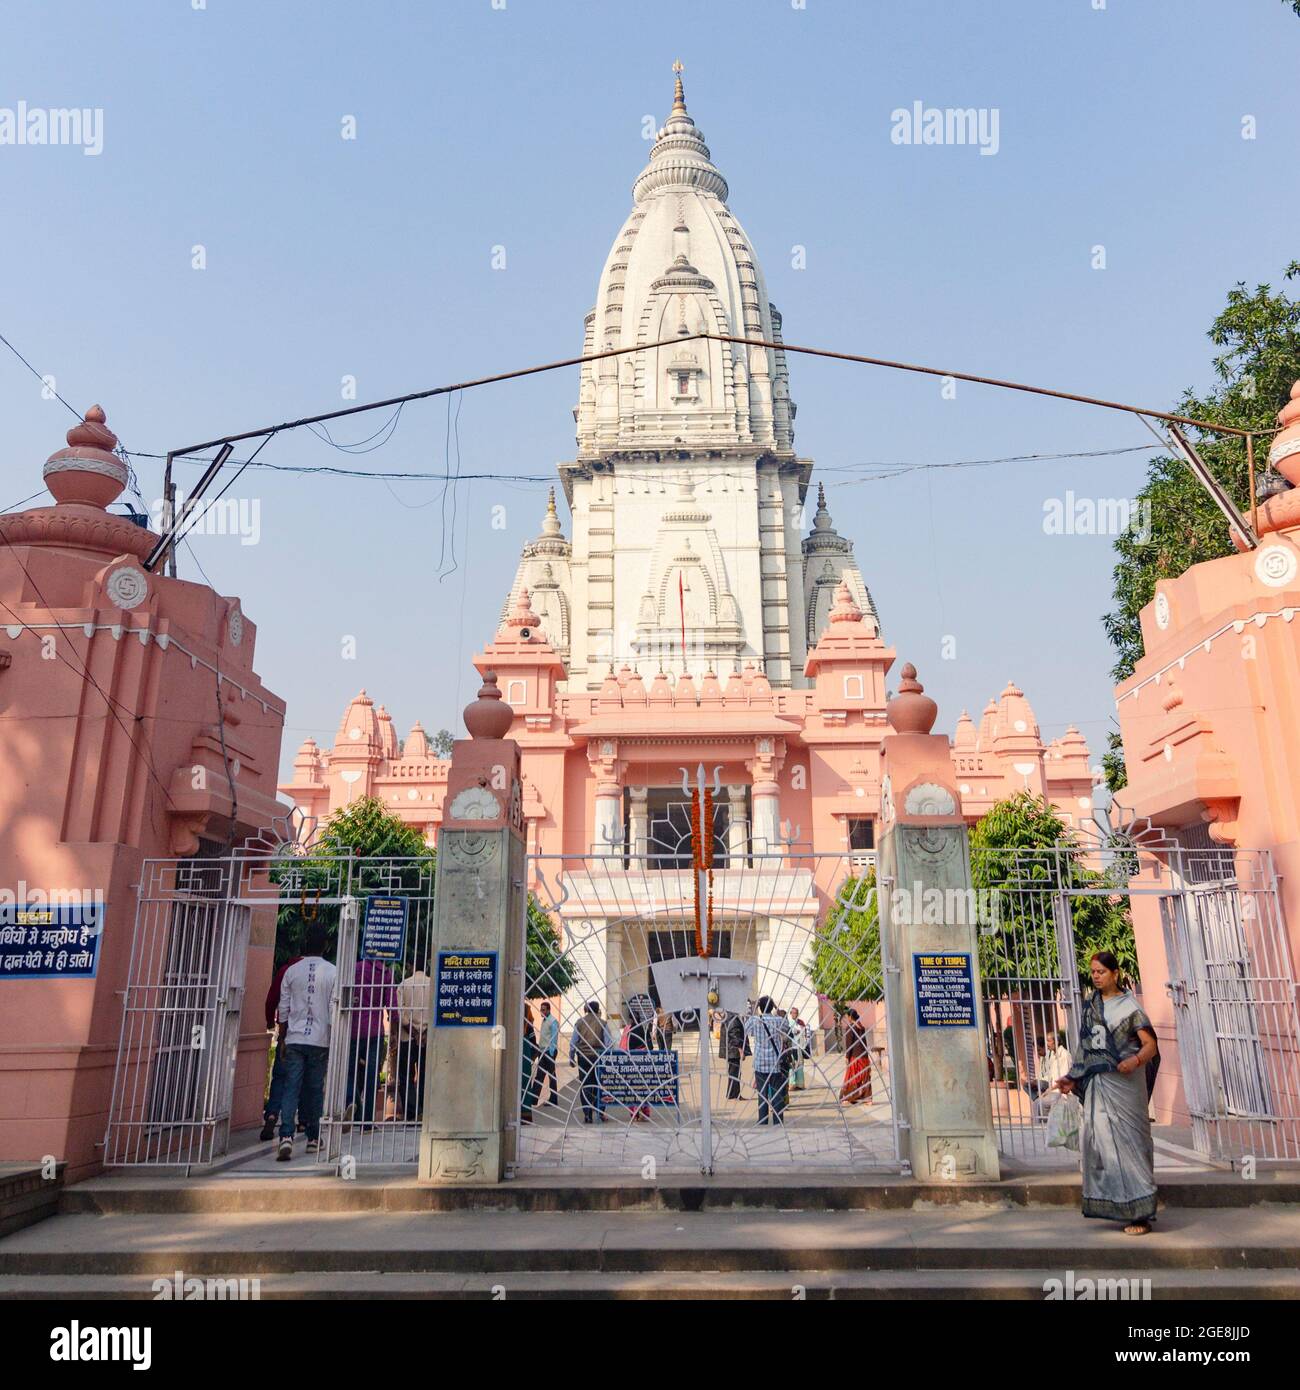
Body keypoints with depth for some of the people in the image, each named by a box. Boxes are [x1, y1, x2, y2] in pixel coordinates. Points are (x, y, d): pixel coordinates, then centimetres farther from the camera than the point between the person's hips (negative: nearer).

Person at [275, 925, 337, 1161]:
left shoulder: (292, 971, 2)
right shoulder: (332, 973, -4)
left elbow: (283, 1009, 8)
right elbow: (334, 1009, -4)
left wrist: (284, 1038, 19)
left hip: (295, 1038, 1)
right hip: (320, 1039, -1)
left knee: (291, 1088, 0)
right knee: (315, 1089, 10)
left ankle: (286, 1136, -16)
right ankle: (313, 1139, 19)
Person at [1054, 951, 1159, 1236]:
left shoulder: (1128, 1006, -4)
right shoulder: (1091, 1004, 12)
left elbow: (1151, 1045, -9)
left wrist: (1135, 1060, -29)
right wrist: (1073, 1079, 11)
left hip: (1123, 1082, -6)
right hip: (1097, 1083, 6)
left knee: (1127, 1141, -5)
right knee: (1096, 1137, 3)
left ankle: (1140, 1214, 0)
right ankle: (1111, 1203, 14)